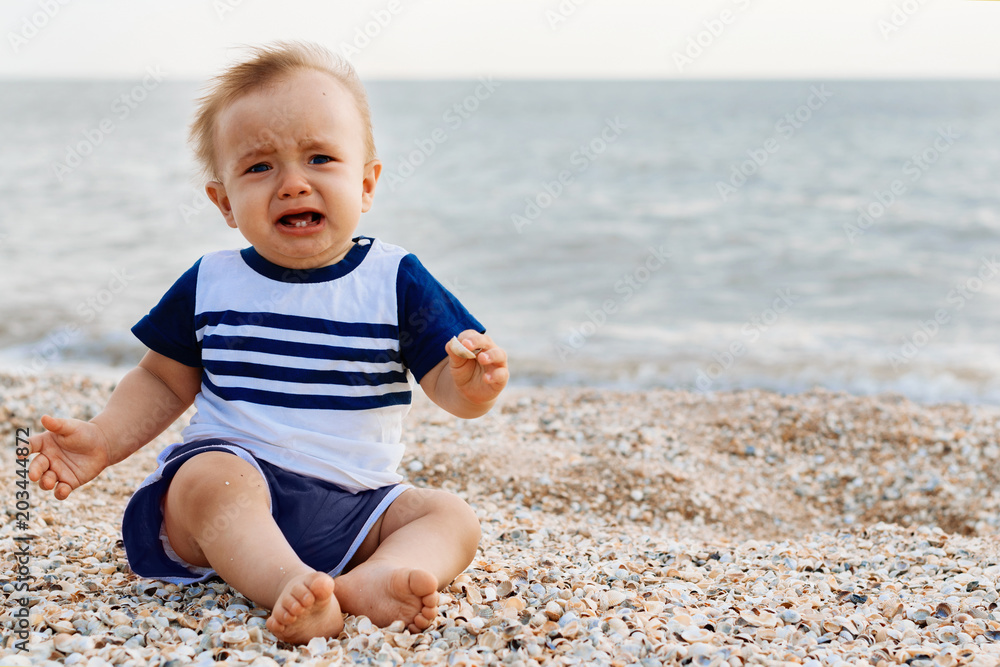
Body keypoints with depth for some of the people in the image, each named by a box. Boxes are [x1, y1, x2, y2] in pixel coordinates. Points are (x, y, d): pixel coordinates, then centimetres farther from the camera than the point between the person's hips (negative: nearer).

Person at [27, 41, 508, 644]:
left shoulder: (396, 281, -1)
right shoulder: (210, 284, 3)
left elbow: (448, 385, -4)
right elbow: (164, 381, 14)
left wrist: (473, 384, -29)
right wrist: (101, 441, -2)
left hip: (356, 504, 2)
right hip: (236, 469, -1)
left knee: (454, 518, -17)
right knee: (208, 479, -32)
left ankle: (372, 579, -42)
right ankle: (289, 585, -48)